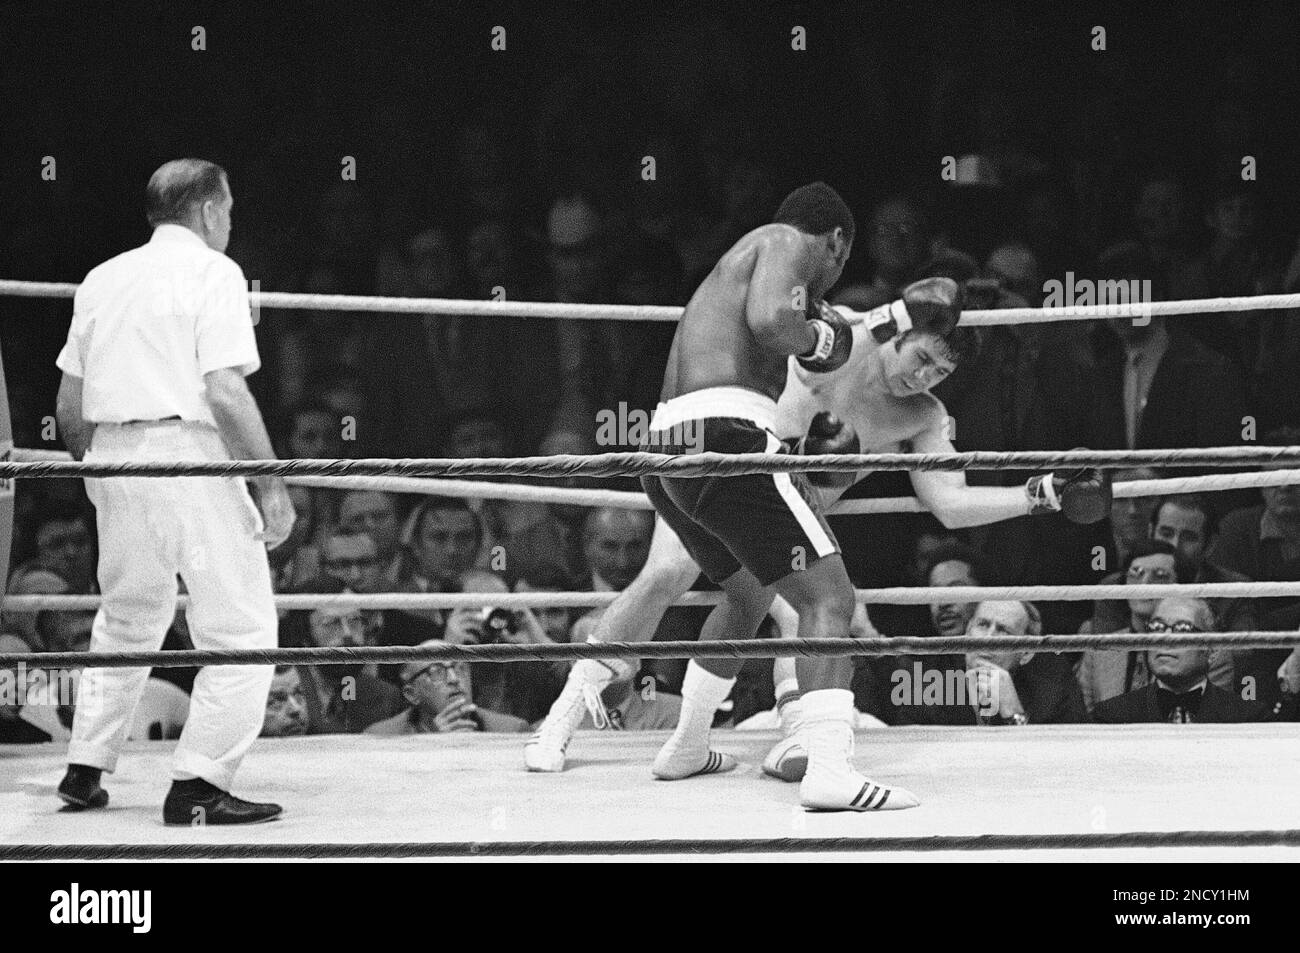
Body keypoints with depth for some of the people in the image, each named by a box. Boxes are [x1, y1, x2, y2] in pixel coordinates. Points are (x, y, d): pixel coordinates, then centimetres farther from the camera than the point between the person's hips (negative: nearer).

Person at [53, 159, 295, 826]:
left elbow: (69, 406, 16)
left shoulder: (103, 278, 15)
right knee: (242, 628, -2)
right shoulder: (212, 272, -4)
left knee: (125, 622, 22)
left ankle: (84, 769, 23)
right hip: (189, 457, -7)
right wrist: (271, 484, -12)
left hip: (113, 463, 7)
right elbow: (225, 393, -15)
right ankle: (198, 784, -8)